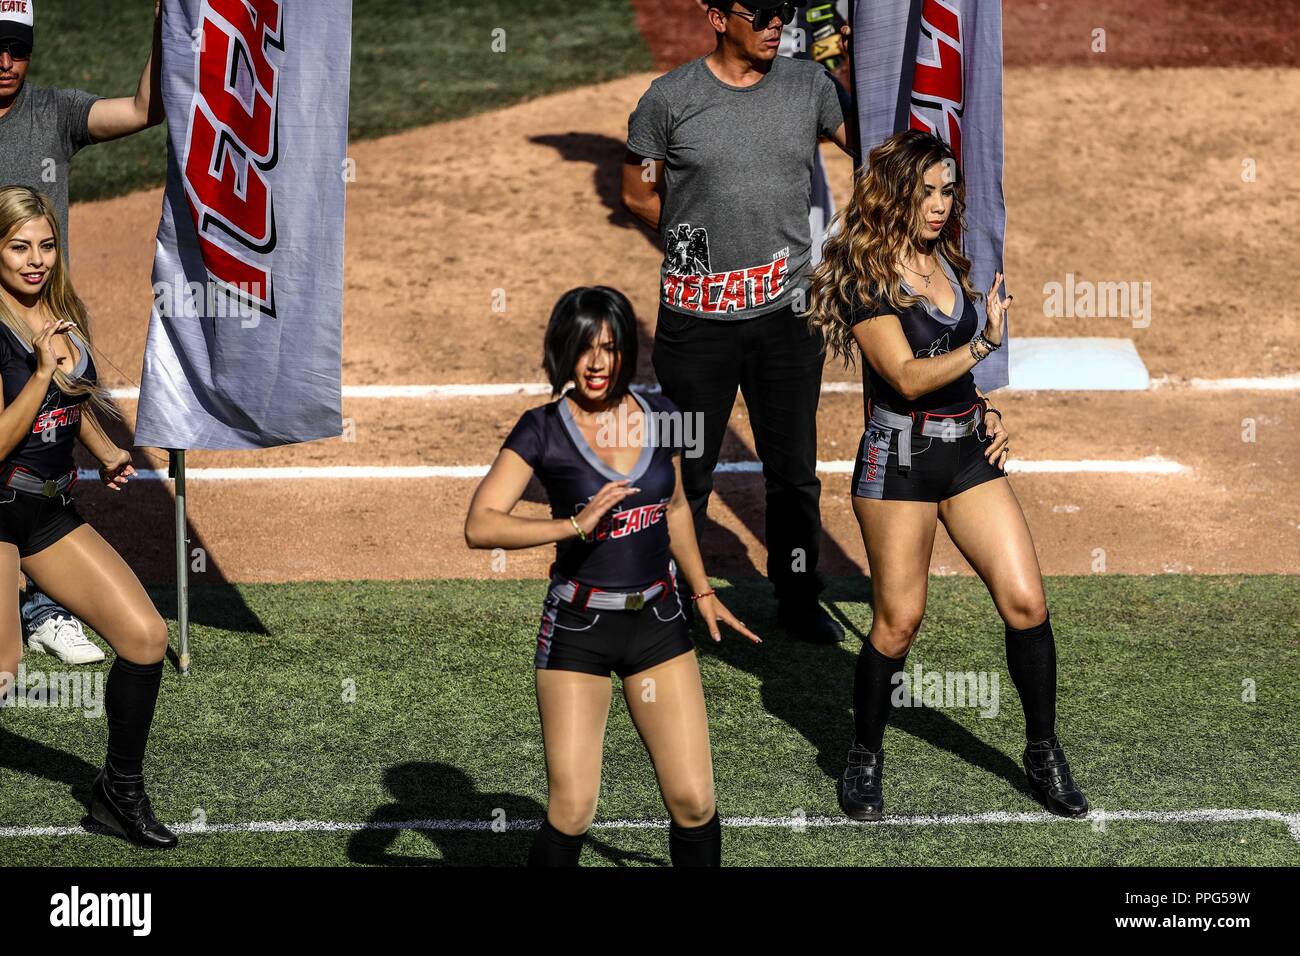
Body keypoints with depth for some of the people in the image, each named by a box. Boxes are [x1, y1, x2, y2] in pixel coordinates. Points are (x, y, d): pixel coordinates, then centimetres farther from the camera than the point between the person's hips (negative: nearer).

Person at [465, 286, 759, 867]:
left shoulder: (660, 417, 2)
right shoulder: (543, 431, -10)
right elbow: (480, 525, -20)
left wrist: (702, 592, 21)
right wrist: (574, 525, -30)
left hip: (658, 623, 3)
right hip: (577, 629, -3)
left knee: (693, 801, -2)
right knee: (570, 812, -6)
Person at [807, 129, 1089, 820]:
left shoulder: (948, 262, 12)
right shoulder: (866, 275, -10)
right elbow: (907, 376, -20)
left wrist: (987, 411, 13)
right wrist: (984, 344, -28)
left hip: (968, 452, 6)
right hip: (899, 457, -6)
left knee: (1026, 602, -2)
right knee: (898, 621, -2)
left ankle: (1043, 755, 10)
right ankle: (865, 758, 17)